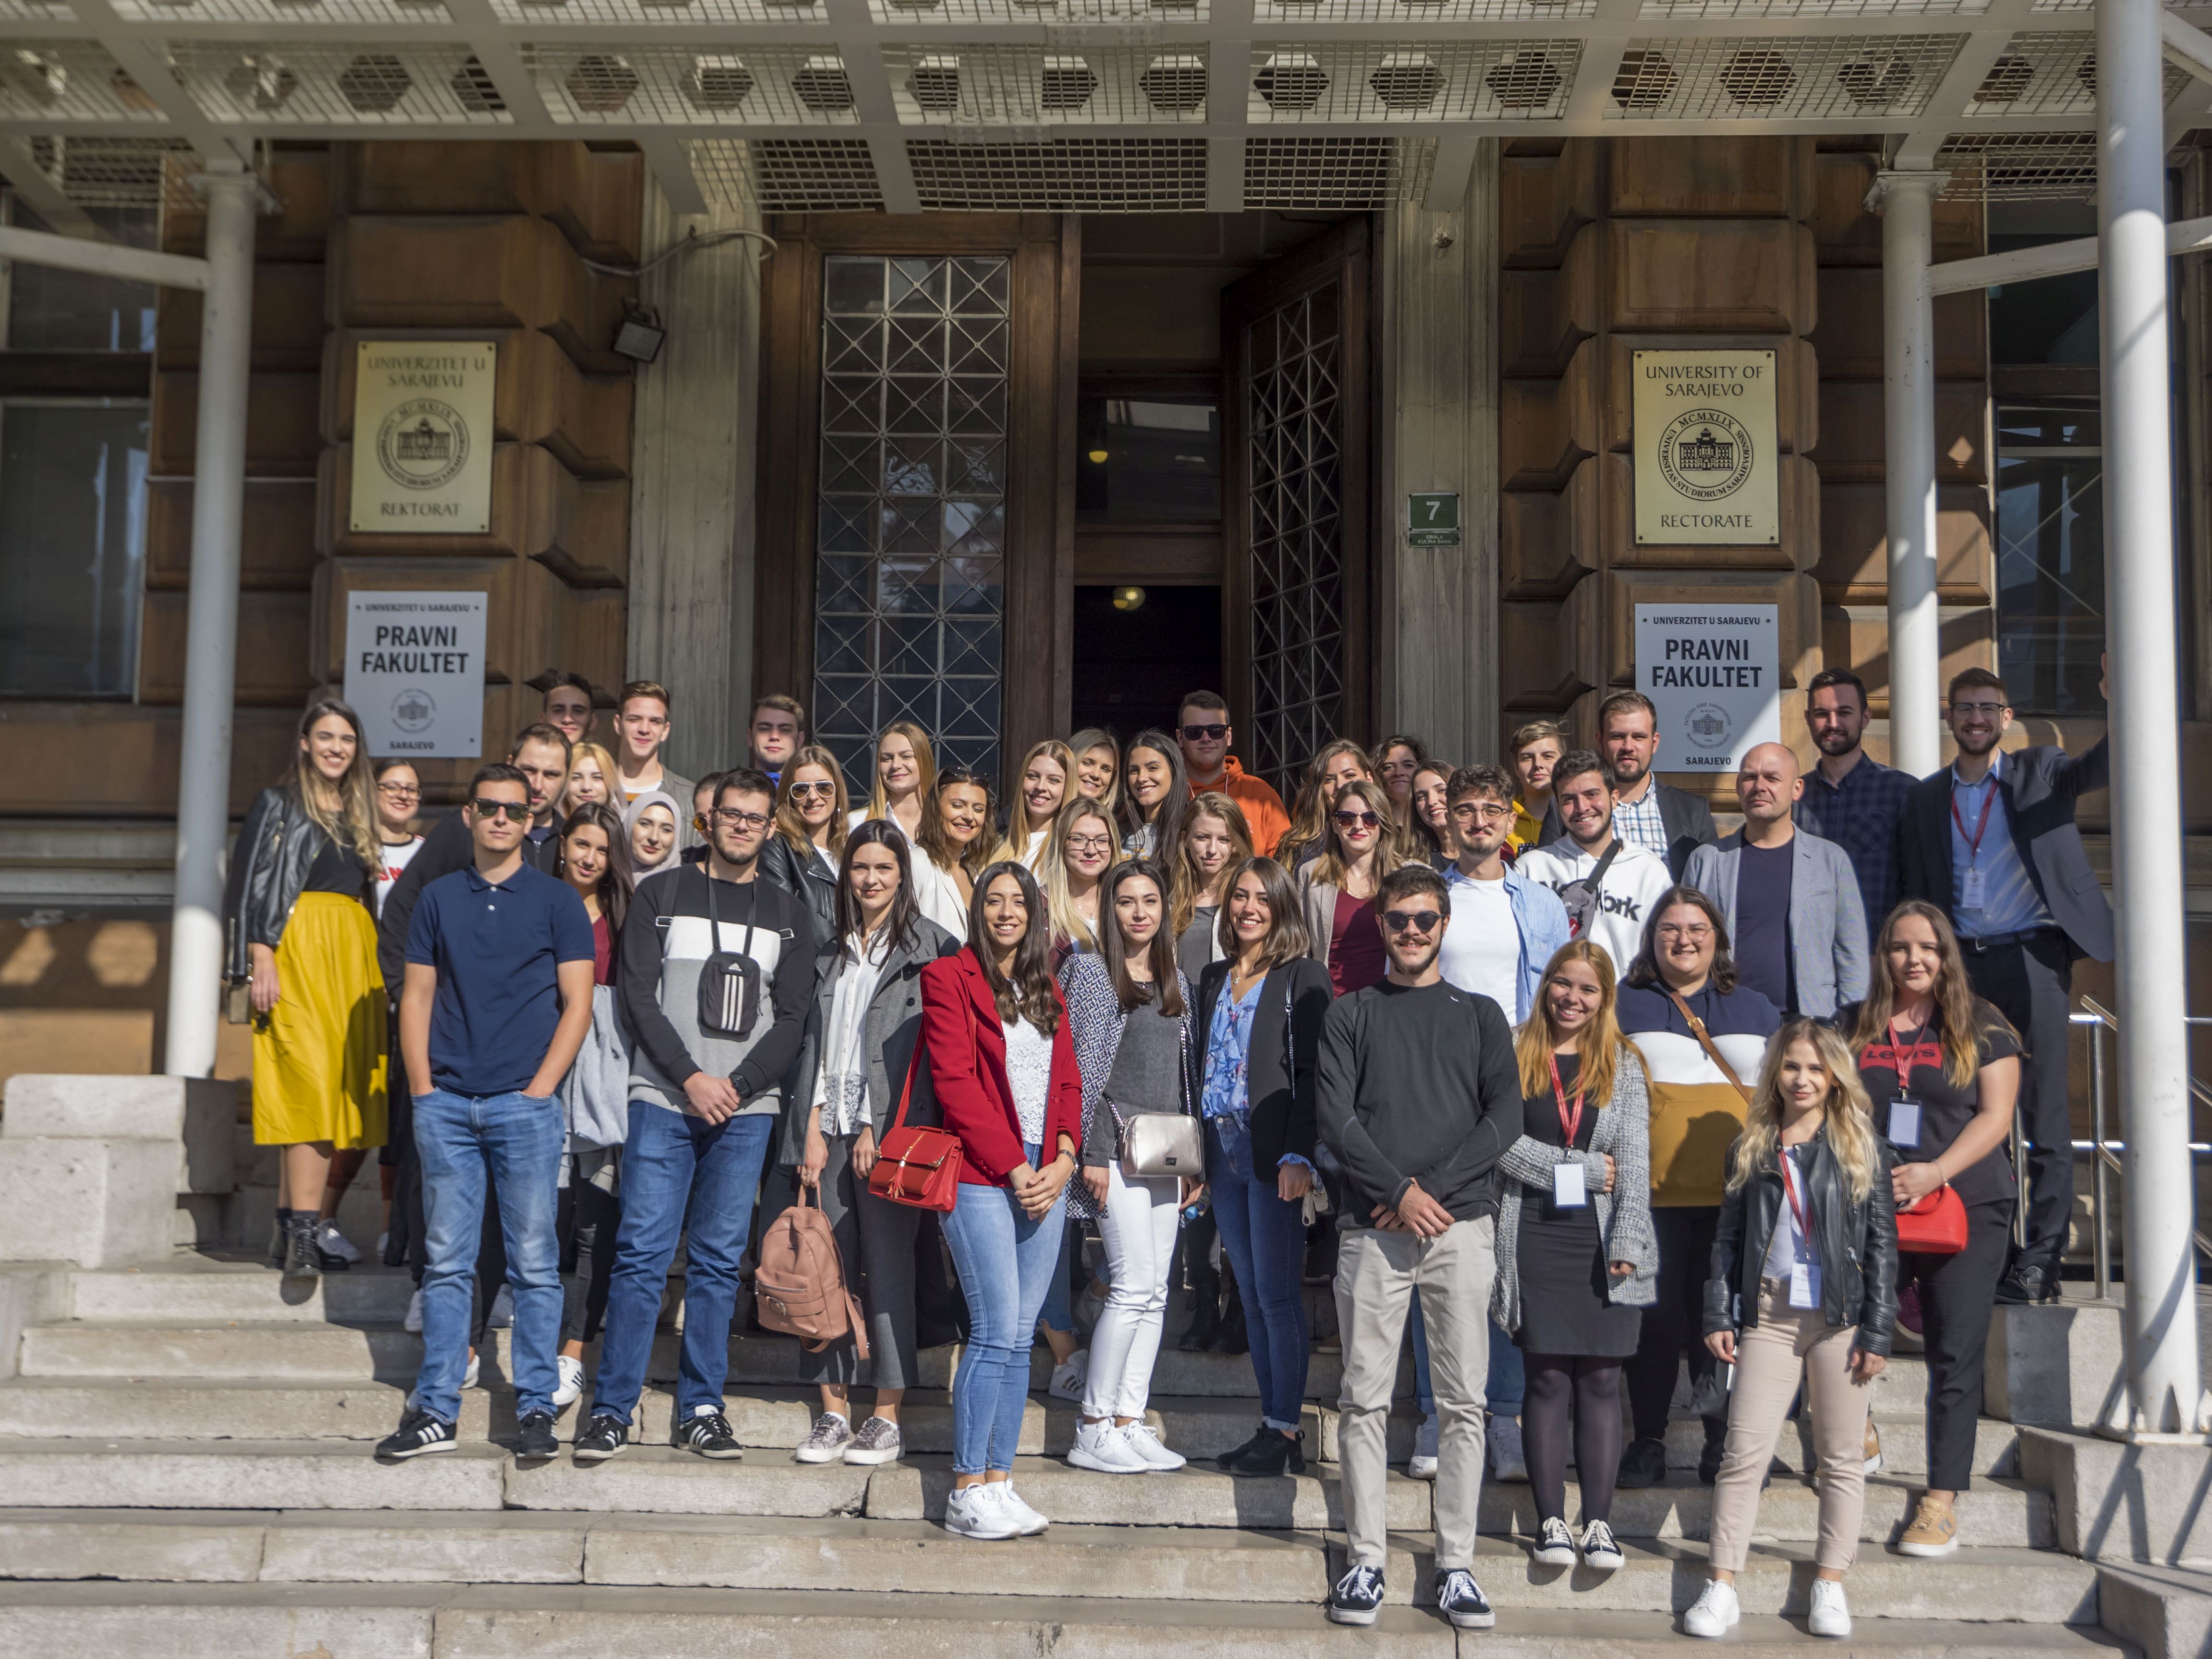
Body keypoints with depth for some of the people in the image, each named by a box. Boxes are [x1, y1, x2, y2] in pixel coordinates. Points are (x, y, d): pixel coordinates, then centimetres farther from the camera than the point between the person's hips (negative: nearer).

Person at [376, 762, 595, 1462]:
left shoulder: (556, 900, 4)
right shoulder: (439, 898, 13)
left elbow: (577, 1001, 0)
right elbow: (416, 996, 13)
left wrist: (540, 1087, -8)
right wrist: (422, 1088, 2)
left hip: (525, 1103, -3)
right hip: (446, 1104, 3)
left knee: (534, 1263, 0)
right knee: (447, 1262, 6)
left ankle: (536, 1409, 7)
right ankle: (435, 1410, 11)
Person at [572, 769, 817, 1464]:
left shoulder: (788, 915, 12)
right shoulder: (662, 896, 7)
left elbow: (793, 1018, 6)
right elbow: (638, 996, 0)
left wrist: (737, 1086, -8)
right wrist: (690, 1078, -10)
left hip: (746, 1108, 2)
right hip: (663, 1101, -2)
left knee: (719, 1260, 4)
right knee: (643, 1253, -5)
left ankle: (701, 1409, 11)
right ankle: (611, 1410, 2)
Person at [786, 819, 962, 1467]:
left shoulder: (930, 947, 0)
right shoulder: (831, 950, 16)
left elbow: (922, 1048, -6)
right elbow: (816, 1041, 14)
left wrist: (879, 1129, -11)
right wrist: (812, 1130, 4)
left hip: (890, 1128, -4)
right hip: (830, 1126, 5)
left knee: (888, 1267, -3)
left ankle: (887, 1419, 4)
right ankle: (834, 1413, 9)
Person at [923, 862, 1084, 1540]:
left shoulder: (1048, 992, 19)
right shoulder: (950, 978, 0)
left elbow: (1067, 1081, 15)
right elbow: (955, 1082, -7)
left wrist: (1063, 1159, -2)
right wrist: (1014, 1168, -11)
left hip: (1044, 1177, 6)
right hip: (982, 1174, -6)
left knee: (1020, 1336, 5)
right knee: (996, 1331, -9)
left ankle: (999, 1482, 11)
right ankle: (967, 1494, -2)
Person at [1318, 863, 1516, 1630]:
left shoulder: (1480, 1016, 14)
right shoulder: (1350, 1014, 11)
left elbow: (1505, 1116, 3)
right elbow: (1334, 1115, 1)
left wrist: (1435, 1189, -9)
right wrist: (1399, 1190, -11)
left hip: (1461, 1224, 1)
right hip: (1372, 1228, 0)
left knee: (1464, 1402, 0)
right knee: (1365, 1400, 0)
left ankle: (1456, 1565, 7)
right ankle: (1364, 1559, 8)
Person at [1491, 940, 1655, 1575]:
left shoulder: (1623, 1067, 10)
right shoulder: (1515, 1060, 6)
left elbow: (1634, 1163, 3)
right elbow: (1505, 1143, -5)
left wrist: (1627, 1243, -7)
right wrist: (1583, 1169, -9)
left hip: (1602, 1241, 1)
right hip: (1536, 1237, -1)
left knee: (1601, 1380, 1)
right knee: (1548, 1379, -1)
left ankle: (1598, 1522, 6)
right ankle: (1550, 1520, 5)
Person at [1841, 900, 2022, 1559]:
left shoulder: (1983, 1028, 4)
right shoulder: (1853, 1028, 11)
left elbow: (1995, 1116, -3)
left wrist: (1935, 1172, -16)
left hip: (1966, 1207, -2)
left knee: (1955, 1356, -4)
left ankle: (1942, 1501, 1)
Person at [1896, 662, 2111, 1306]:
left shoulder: (2039, 771, 8)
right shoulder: (1926, 798, 14)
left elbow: (2098, 768, -12)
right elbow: (1914, 893, 14)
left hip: (2031, 957, -3)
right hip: (1962, 964, 3)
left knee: (2044, 1114, -2)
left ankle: (2041, 1260, 2)